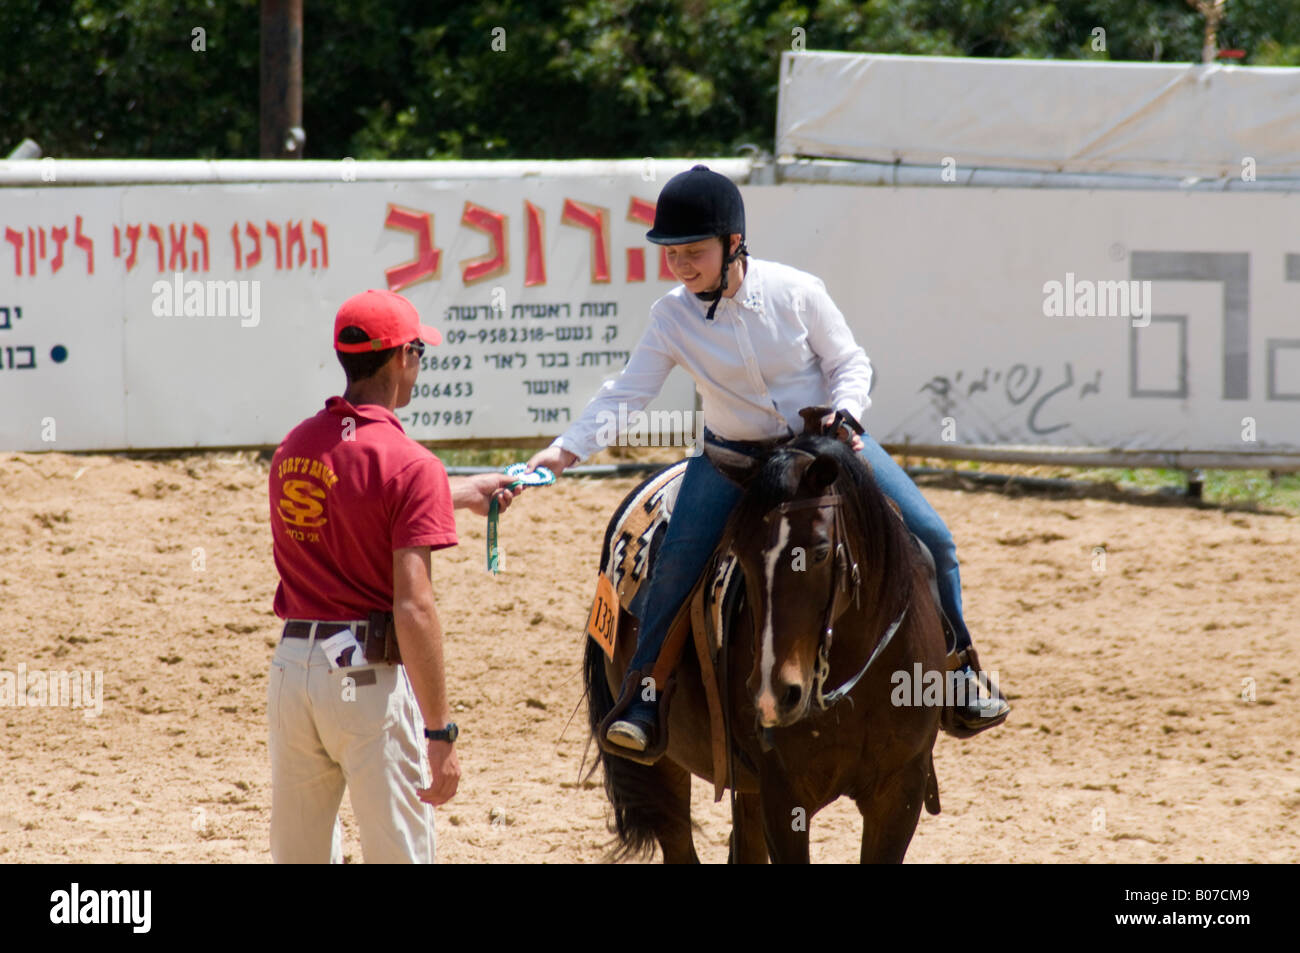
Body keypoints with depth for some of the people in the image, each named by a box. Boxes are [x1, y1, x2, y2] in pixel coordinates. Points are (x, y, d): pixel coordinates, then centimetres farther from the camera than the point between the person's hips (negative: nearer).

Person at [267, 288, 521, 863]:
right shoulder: (411, 465, -13)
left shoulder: (294, 447, 9)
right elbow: (413, 609, -19)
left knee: (297, 857, 14)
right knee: (398, 855, 0)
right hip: (370, 676, -7)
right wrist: (440, 733, -17)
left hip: (291, 665, 7)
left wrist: (464, 493, 47)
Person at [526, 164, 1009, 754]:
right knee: (677, 559, -22)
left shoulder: (796, 292, -16)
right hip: (734, 454, 0)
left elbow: (848, 362, -5)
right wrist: (567, 450, -30)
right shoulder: (672, 317, -14)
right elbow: (626, 393, -17)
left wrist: (844, 417, -24)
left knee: (930, 538, -6)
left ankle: (958, 673, 12)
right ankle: (646, 691, -7)